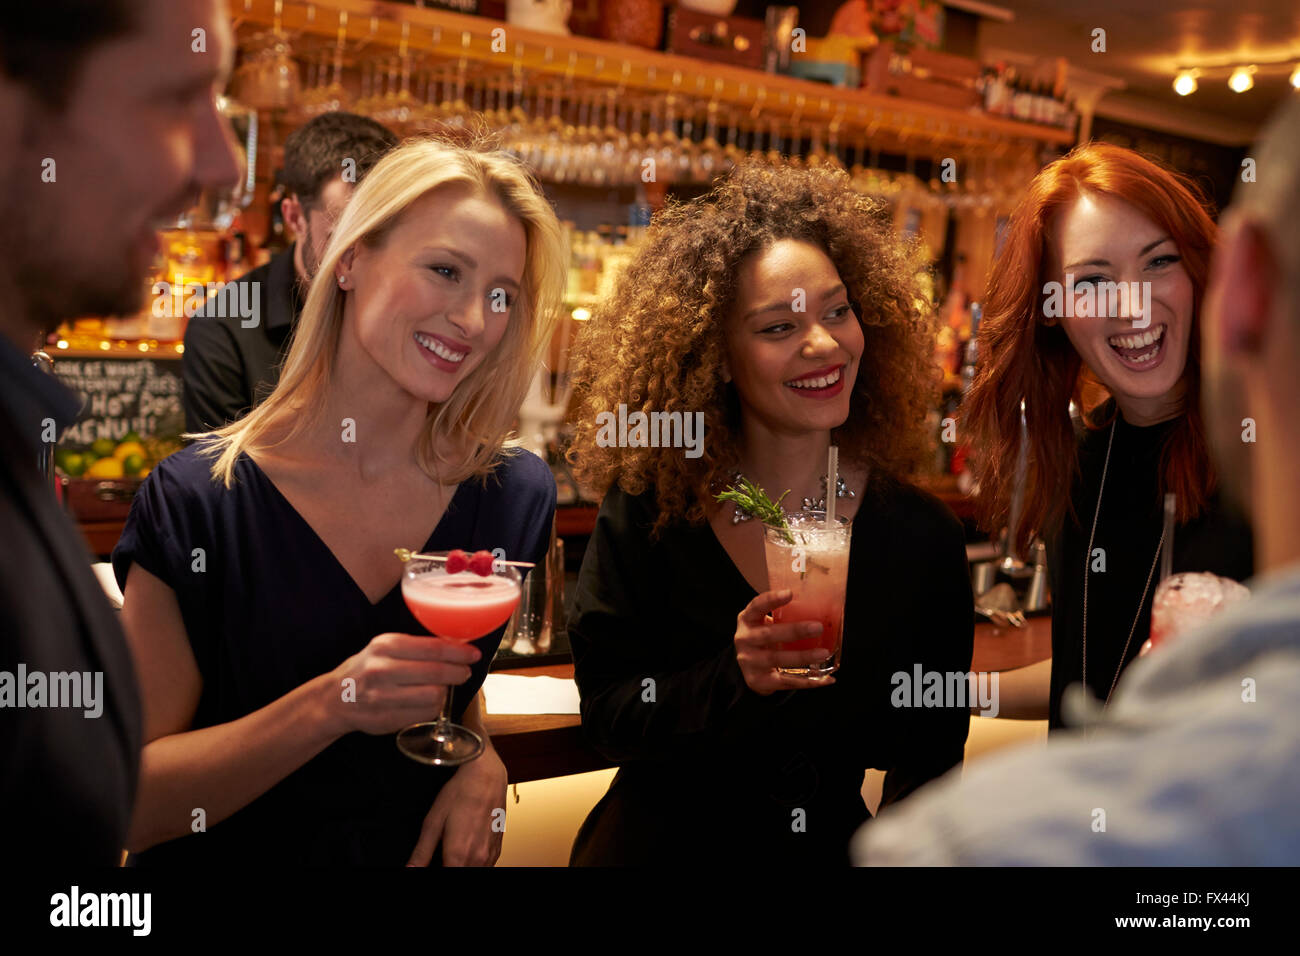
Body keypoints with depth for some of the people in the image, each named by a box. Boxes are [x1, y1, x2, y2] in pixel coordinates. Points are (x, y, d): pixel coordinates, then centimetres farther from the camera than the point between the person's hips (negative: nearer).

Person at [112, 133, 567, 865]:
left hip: (426, 848, 2)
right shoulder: (198, 499, -11)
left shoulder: (516, 495, -3)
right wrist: (332, 703, -24)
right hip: (236, 857, -2)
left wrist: (481, 755, -5)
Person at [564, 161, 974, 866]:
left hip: (827, 848, 2)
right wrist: (735, 681, -25)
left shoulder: (923, 538, -6)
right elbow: (605, 716, -10)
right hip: (657, 844, -1)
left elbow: (929, 754, -2)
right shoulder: (648, 511, -10)